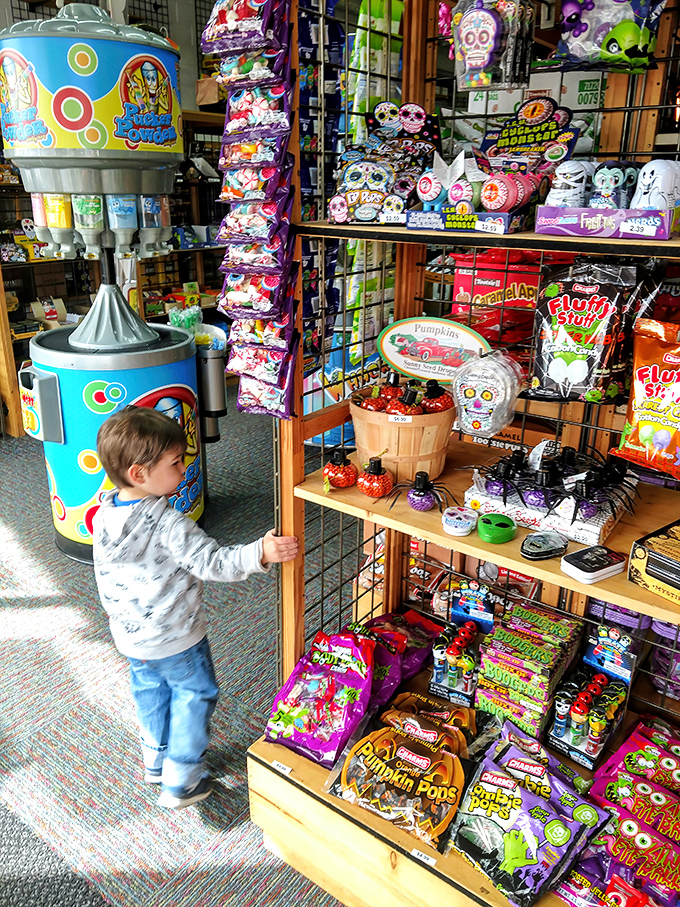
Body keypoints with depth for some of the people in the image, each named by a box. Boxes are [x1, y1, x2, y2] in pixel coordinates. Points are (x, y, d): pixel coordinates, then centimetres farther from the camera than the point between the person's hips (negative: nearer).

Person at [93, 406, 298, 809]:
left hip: (130, 636, 7)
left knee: (150, 692, 27)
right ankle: (182, 782, 24)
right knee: (195, 695, 14)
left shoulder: (103, 516, -7)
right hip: (176, 638, -7)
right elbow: (212, 562, -35)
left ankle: (156, 761, 46)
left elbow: (106, 578, 5)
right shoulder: (168, 524, -31)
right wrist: (259, 554, -43)